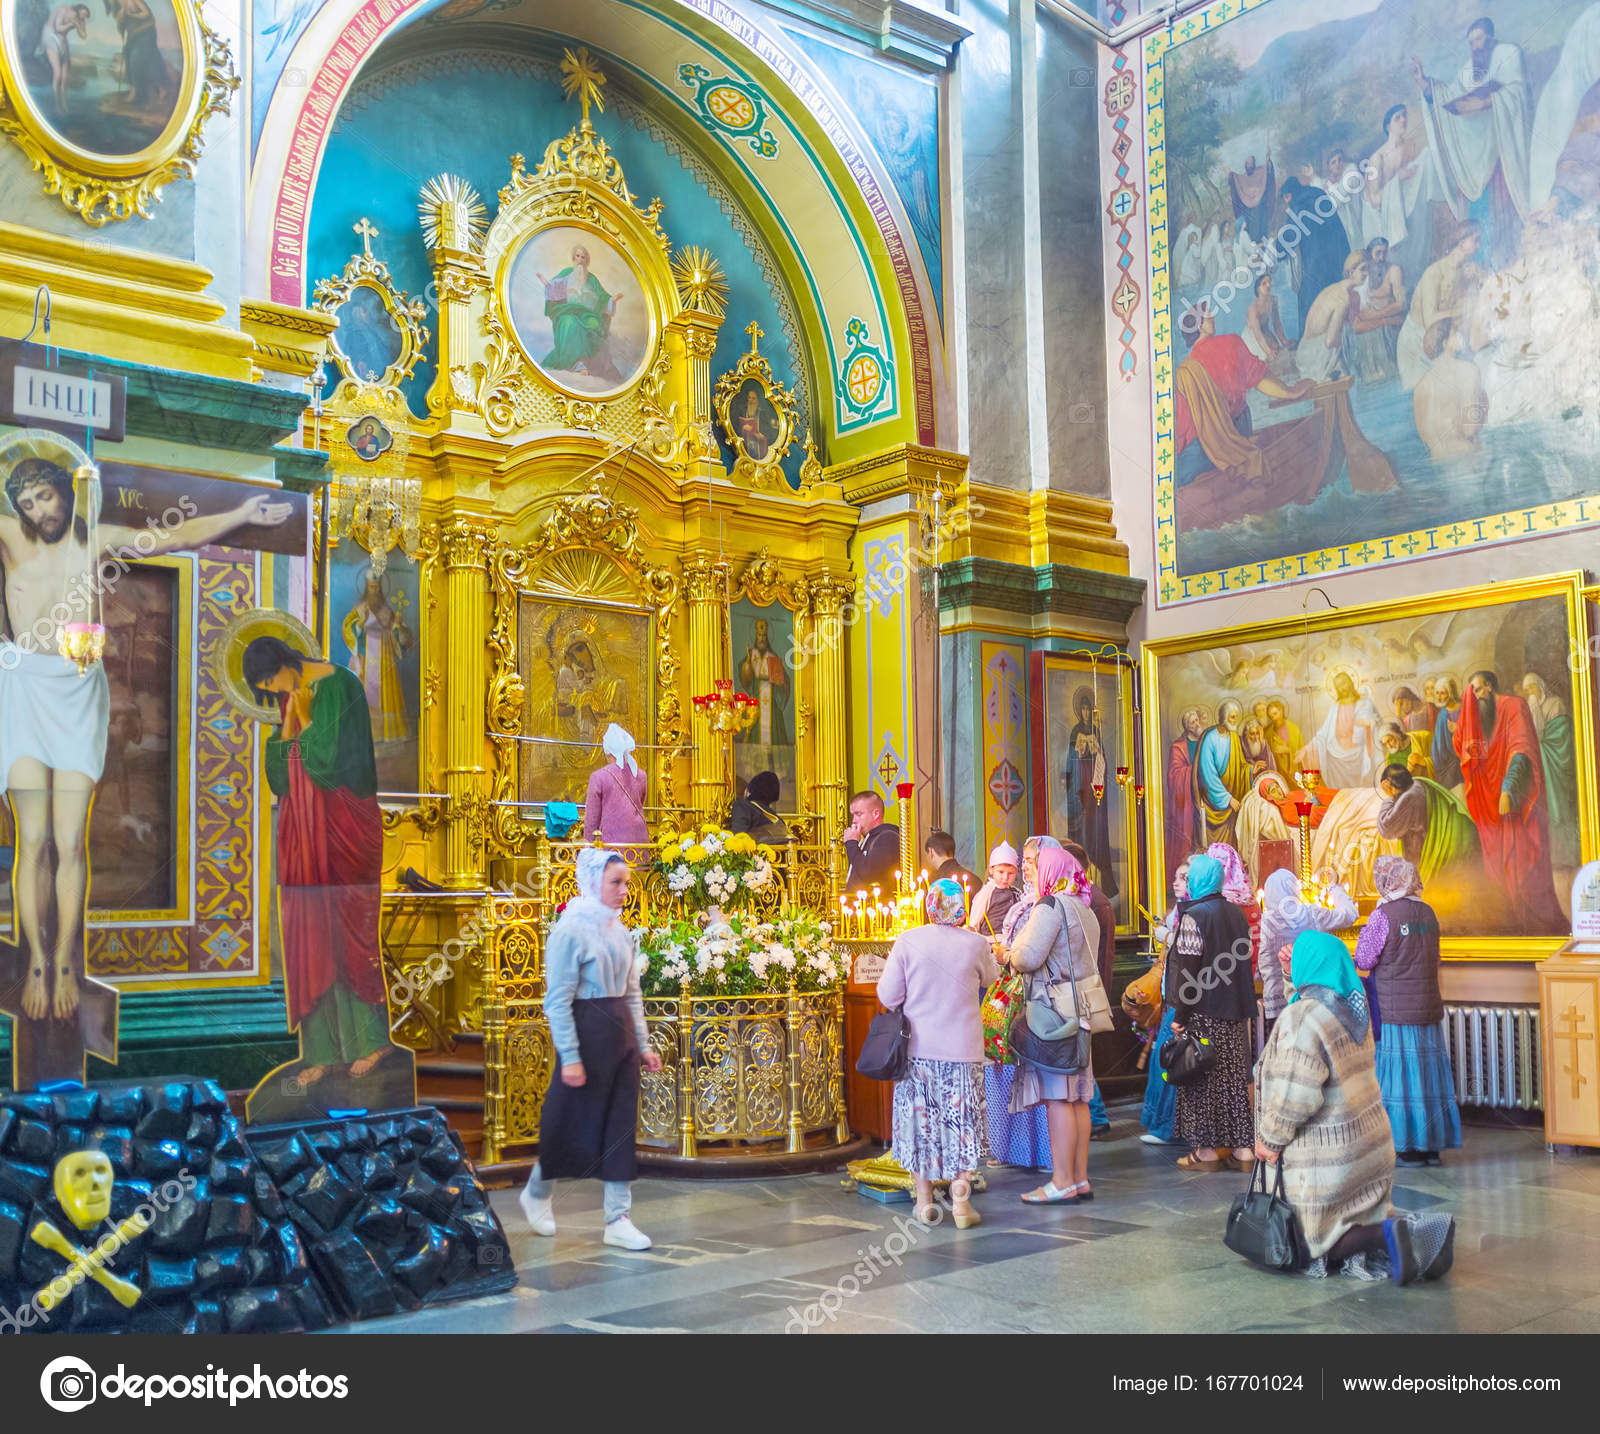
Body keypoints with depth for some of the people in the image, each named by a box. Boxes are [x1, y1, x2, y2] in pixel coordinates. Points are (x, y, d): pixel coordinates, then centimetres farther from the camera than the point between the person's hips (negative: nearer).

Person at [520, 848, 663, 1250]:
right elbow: (558, 1000, -14)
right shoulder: (570, 930, -12)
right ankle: (537, 1194, 31)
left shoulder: (619, 930, 9)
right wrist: (569, 1057, -17)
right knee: (575, 1123, 6)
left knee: (621, 1125, 6)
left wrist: (643, 1044, 12)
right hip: (586, 1032, -7)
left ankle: (619, 1219, 11)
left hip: (620, 1033, 7)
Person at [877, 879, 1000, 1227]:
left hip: (917, 1049, 1)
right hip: (962, 1050, 0)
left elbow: (888, 995, -7)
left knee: (919, 1120, 11)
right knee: (961, 1122, 8)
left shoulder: (908, 941, -9)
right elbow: (990, 978, 14)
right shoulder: (975, 944, -7)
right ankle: (961, 1201, 9)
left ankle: (924, 1199, 18)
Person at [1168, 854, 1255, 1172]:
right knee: (1235, 1077, 11)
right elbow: (1244, 961, 15)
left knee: (1202, 1078, 1)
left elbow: (1188, 970, -16)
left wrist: (1179, 1015, -12)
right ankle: (1243, 1148, 14)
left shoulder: (1193, 917, -14)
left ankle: (1207, 1149, 5)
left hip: (1203, 1013, -7)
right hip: (1235, 1011, 7)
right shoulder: (1237, 913, 9)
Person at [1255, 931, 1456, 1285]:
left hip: (1327, 1159, -8)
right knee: (1363, 1222, 21)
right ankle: (1415, 1229, -4)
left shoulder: (1302, 1018, -22)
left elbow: (1296, 1096, -24)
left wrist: (1270, 1139, -9)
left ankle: (1384, 1235, -16)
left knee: (1316, 1243, 6)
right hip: (1372, 1145, 8)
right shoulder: (1354, 1008, 2)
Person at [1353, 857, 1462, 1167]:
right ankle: (1433, 1145, 17)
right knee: (1428, 1071, 11)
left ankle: (1411, 1148, 3)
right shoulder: (1427, 913, 7)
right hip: (1429, 1008, 6)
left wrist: (1368, 926, 2)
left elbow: (1363, 961, -9)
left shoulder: (1384, 915, -13)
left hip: (1396, 1011, -6)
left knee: (1399, 1074, 1)